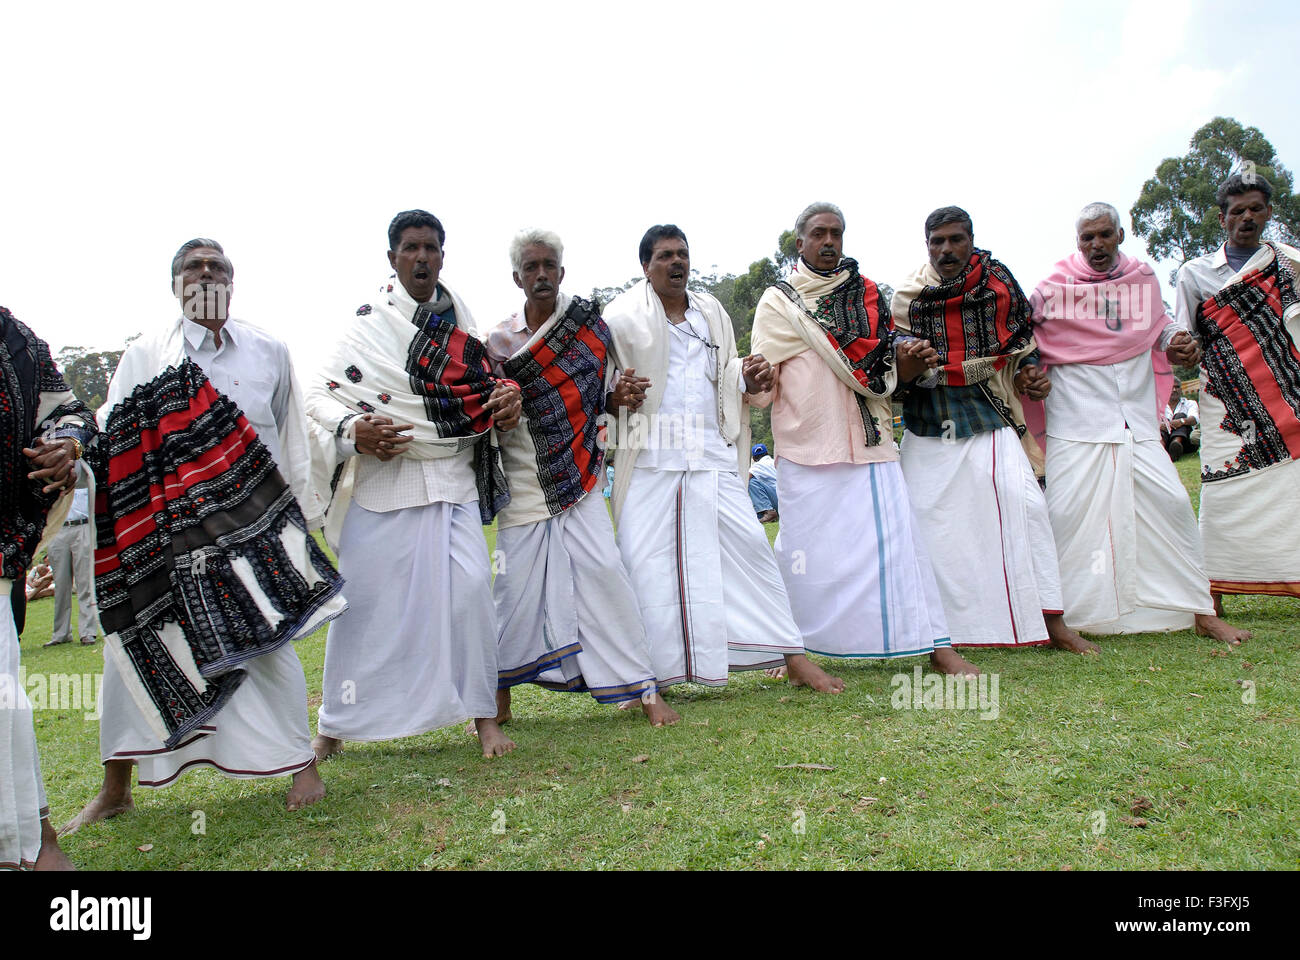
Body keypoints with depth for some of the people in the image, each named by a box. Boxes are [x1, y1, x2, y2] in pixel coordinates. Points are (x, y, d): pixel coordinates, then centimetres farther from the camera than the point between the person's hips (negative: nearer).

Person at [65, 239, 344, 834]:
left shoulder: (268, 352, 9)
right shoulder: (146, 354, 4)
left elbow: (293, 441, 16)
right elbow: (111, 434, -2)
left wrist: (303, 512, 18)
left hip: (251, 523, 0)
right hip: (166, 529, 1)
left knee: (267, 642, -3)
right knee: (132, 642, 5)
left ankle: (302, 763, 16)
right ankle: (115, 788, 23)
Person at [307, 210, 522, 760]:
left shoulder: (462, 324, 12)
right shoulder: (369, 322, 3)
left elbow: (479, 395, 22)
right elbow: (317, 394, 0)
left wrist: (504, 406, -1)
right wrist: (352, 429, -20)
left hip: (452, 477, 2)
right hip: (379, 481, -2)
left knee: (469, 587, -10)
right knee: (363, 598, 2)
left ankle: (483, 714, 5)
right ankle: (335, 726, 19)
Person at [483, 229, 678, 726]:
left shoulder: (589, 326, 4)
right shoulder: (498, 339, 4)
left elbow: (601, 393, 13)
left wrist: (617, 394, -8)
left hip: (577, 479, -1)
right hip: (523, 482, 1)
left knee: (602, 571, -10)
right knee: (517, 584, 3)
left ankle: (644, 689, 0)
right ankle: (500, 694, 22)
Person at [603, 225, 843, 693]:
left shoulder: (712, 312, 20)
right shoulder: (624, 314, 6)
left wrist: (749, 378, 4)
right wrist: (618, 394, -16)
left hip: (711, 450, 3)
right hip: (651, 455, -3)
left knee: (748, 543, 0)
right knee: (645, 558, -3)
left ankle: (794, 658, 10)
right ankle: (647, 675, 10)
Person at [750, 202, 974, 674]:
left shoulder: (866, 294, 16)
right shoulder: (778, 301, 6)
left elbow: (887, 366, 20)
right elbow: (763, 380, -1)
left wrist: (913, 361, -2)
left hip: (870, 441, 3)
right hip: (806, 444, -2)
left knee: (896, 538, -1)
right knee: (805, 547, 2)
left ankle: (936, 644, 4)